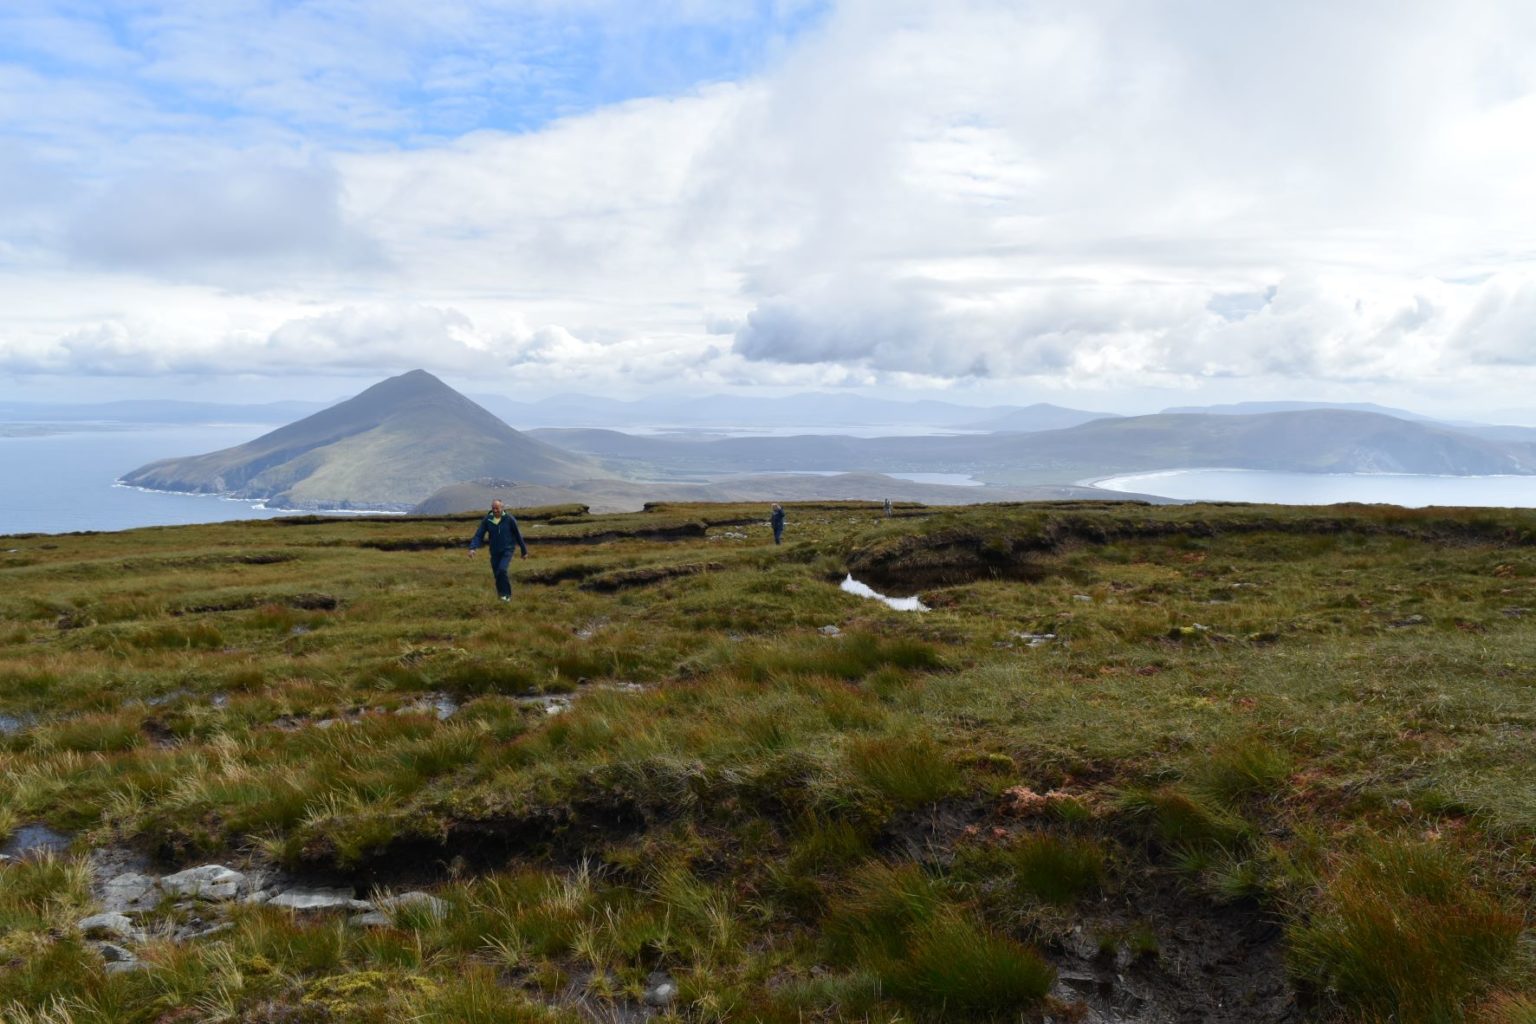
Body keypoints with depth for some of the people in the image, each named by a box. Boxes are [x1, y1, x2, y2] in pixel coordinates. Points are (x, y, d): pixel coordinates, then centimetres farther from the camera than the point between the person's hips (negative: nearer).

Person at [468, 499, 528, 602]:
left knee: (502, 570, -25)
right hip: (494, 552, 3)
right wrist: (472, 548, -25)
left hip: (507, 550, -3)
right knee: (497, 575, 6)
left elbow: (518, 535, -2)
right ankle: (501, 597, 24)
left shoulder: (509, 519, -11)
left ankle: (506, 595, -11)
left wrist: (524, 551, 5)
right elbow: (478, 535, -8)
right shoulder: (487, 520, -6)